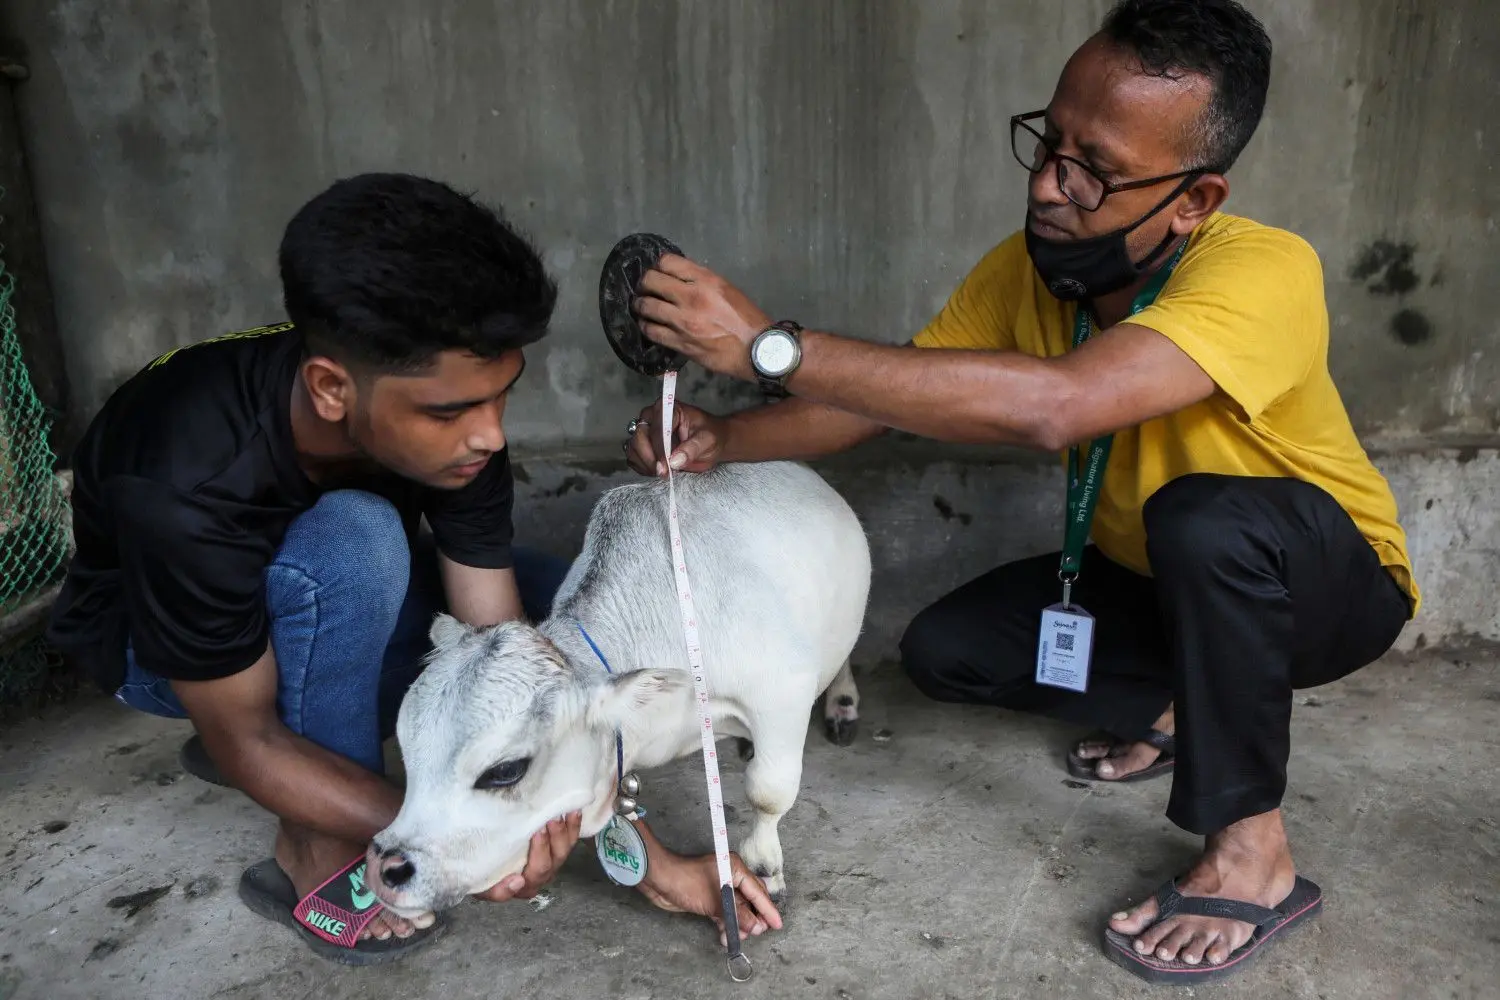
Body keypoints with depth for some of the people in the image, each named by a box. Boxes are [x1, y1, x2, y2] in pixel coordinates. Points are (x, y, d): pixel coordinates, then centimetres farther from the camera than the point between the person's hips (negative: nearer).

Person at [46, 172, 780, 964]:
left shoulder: (447, 425, -26)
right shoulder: (187, 483, -40)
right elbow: (242, 739, -28)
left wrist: (651, 860, -23)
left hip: (328, 593, 5)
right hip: (152, 635, -5)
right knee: (356, 539, -37)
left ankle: (297, 732, 3)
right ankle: (317, 856, -15)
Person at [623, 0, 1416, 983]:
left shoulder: (1264, 271, -35)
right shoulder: (1026, 270, -16)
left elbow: (1056, 405, -52)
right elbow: (880, 396, -12)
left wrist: (769, 343, -50)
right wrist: (722, 439, -31)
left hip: (1322, 581, -5)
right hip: (1150, 577, 6)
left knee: (1205, 514, -38)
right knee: (942, 650, -7)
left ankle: (1253, 853, -18)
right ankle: (1176, 706, 15)